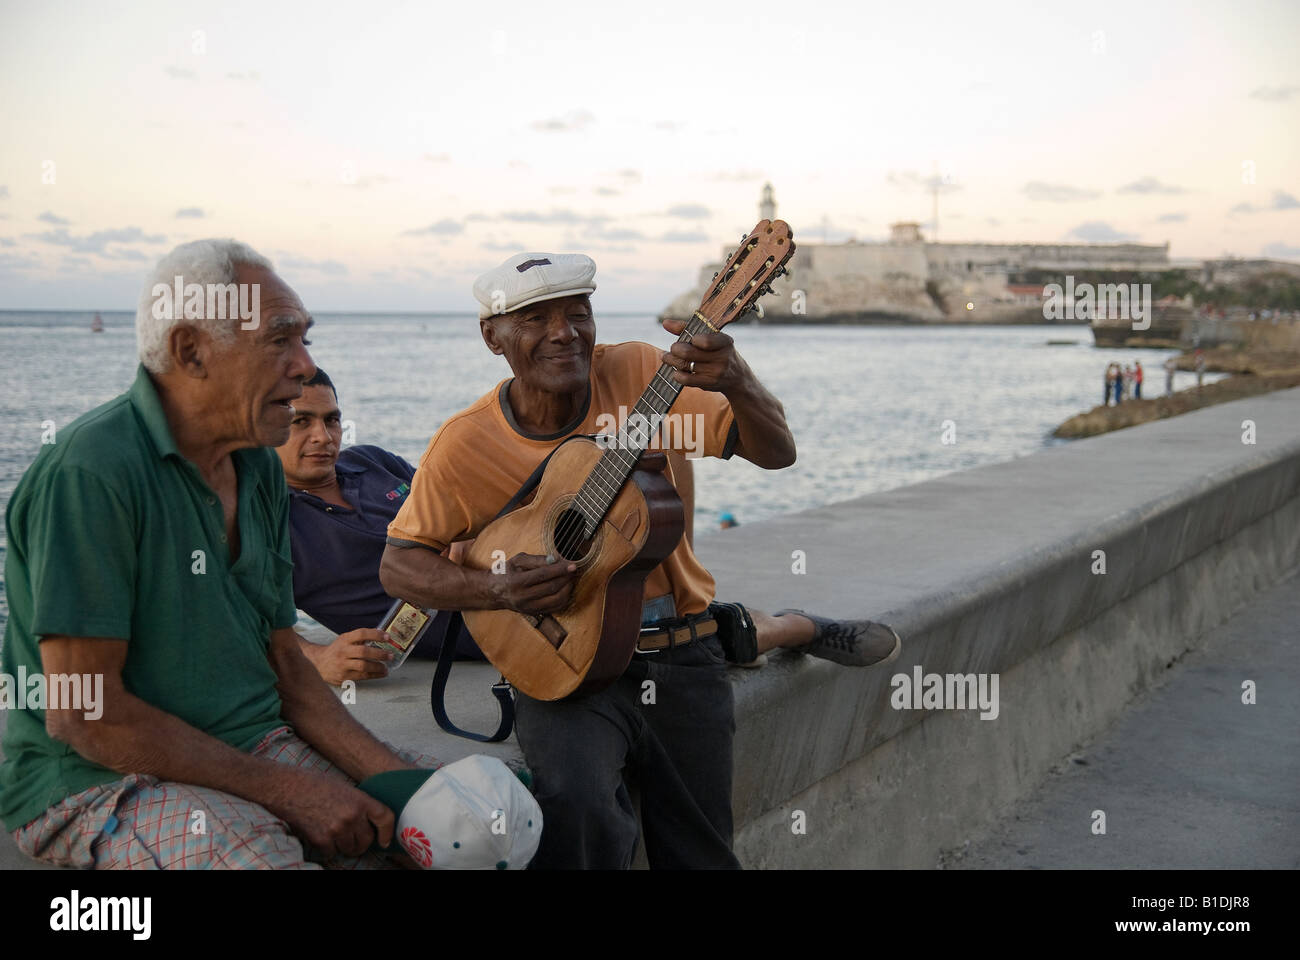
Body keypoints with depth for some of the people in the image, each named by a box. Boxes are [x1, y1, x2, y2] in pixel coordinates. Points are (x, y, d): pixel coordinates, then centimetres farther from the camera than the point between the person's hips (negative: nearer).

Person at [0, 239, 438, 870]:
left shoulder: (259, 468, 9)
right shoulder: (92, 472, -18)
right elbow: (80, 713, -20)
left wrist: (390, 772, -3)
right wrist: (282, 789, -18)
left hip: (256, 746, 7)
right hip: (98, 778, -7)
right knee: (266, 852, -35)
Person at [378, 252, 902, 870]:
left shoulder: (637, 374, -4)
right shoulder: (465, 445, -8)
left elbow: (776, 452, -11)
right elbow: (400, 564, 0)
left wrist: (735, 382, -32)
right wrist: (495, 590, -18)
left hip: (681, 660, 2)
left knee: (701, 853, 2)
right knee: (573, 803, -30)